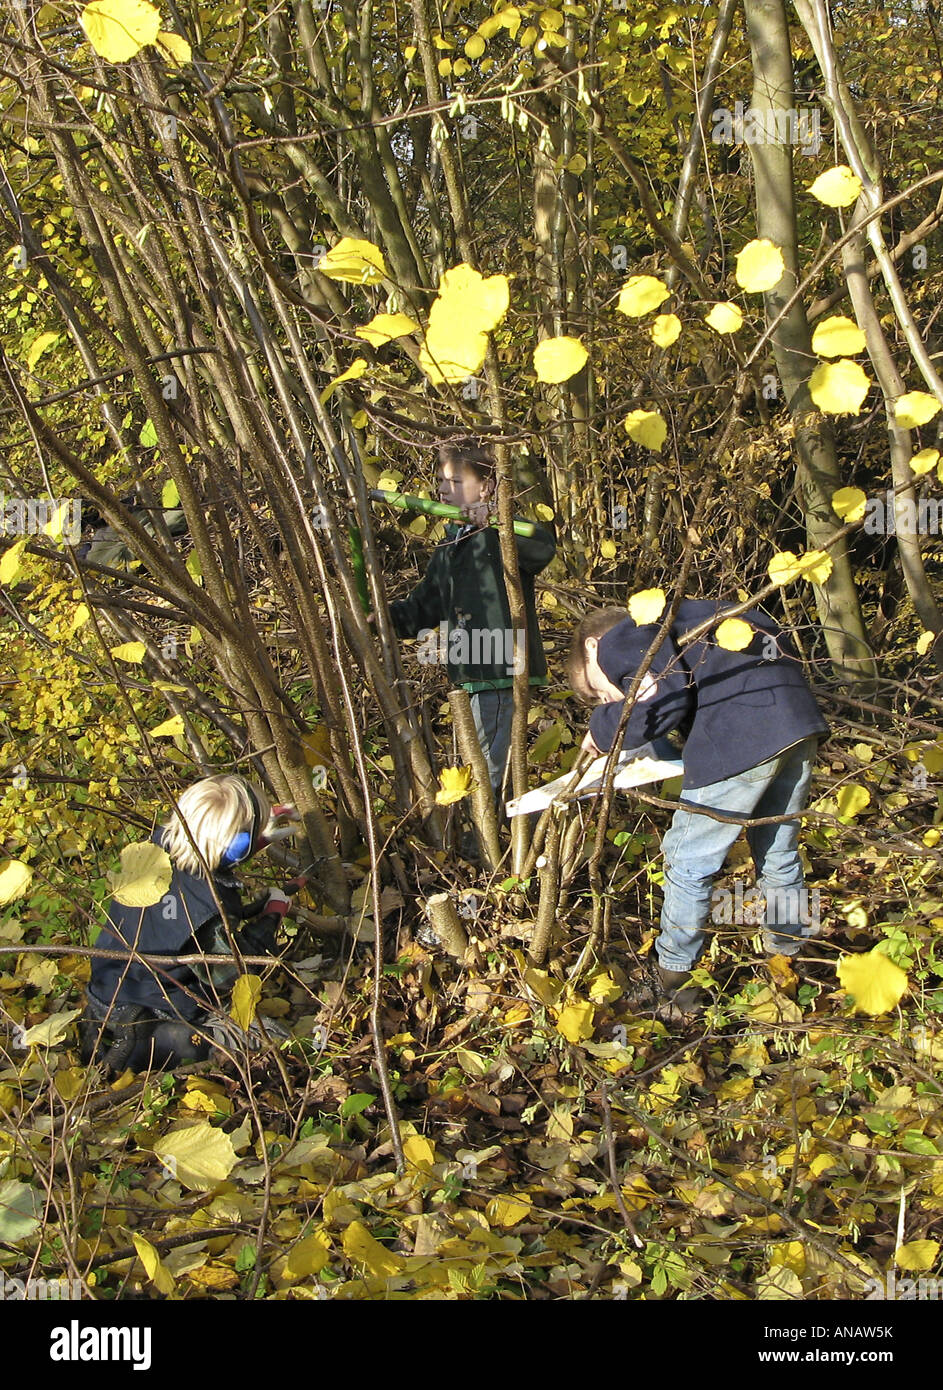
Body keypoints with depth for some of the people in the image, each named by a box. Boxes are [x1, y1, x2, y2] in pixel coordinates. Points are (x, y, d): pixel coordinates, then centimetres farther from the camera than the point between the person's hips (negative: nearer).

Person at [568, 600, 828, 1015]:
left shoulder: (619, 641, 3)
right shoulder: (670, 626, 30)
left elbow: (665, 699, -11)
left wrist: (603, 729, 3)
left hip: (743, 734, -9)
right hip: (799, 718, 9)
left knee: (689, 863, 6)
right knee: (779, 857, 23)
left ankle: (672, 984, 17)